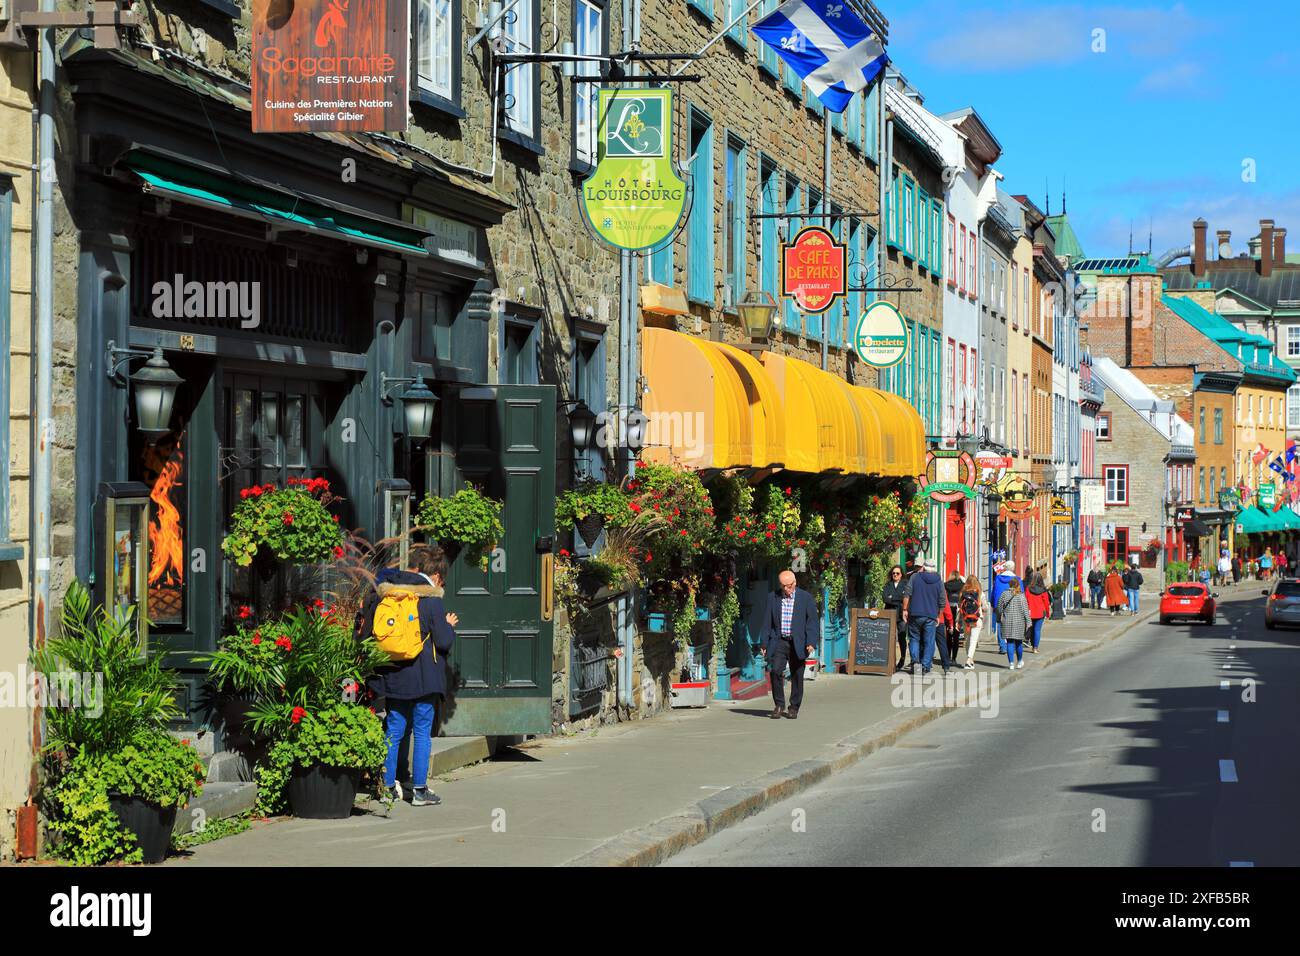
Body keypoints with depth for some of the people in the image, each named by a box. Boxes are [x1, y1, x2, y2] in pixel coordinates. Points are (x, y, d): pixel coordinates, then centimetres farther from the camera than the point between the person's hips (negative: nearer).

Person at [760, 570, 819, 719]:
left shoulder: (806, 598, 1)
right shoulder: (772, 598, 7)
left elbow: (813, 622, 0)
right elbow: (768, 622, 12)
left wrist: (811, 643, -11)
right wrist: (764, 643, 7)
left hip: (797, 643, -1)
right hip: (779, 641, 1)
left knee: (797, 676, 2)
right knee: (775, 671, -15)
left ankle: (794, 708, 14)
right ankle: (779, 705, -2)